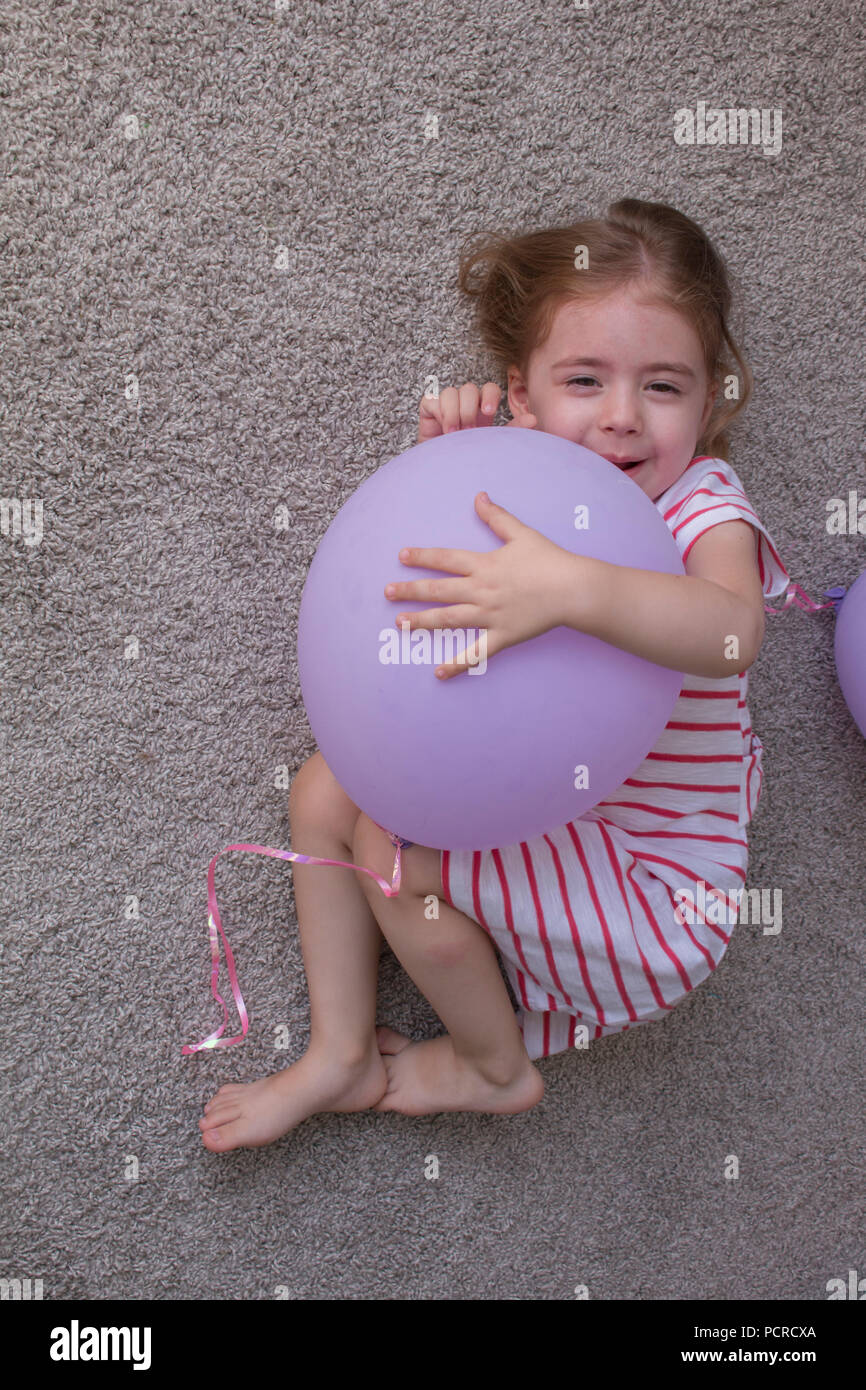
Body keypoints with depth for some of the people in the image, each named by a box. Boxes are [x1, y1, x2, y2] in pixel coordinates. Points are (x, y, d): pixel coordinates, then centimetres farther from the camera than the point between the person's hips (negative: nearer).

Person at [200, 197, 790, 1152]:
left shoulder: (701, 508, -18)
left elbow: (730, 631, -41)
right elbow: (409, 584, 4)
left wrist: (570, 589, -56)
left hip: (651, 878, -7)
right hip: (529, 806, 7)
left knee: (395, 847, -20)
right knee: (326, 788, 4)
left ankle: (495, 1067, 9)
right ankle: (342, 1054, 14)